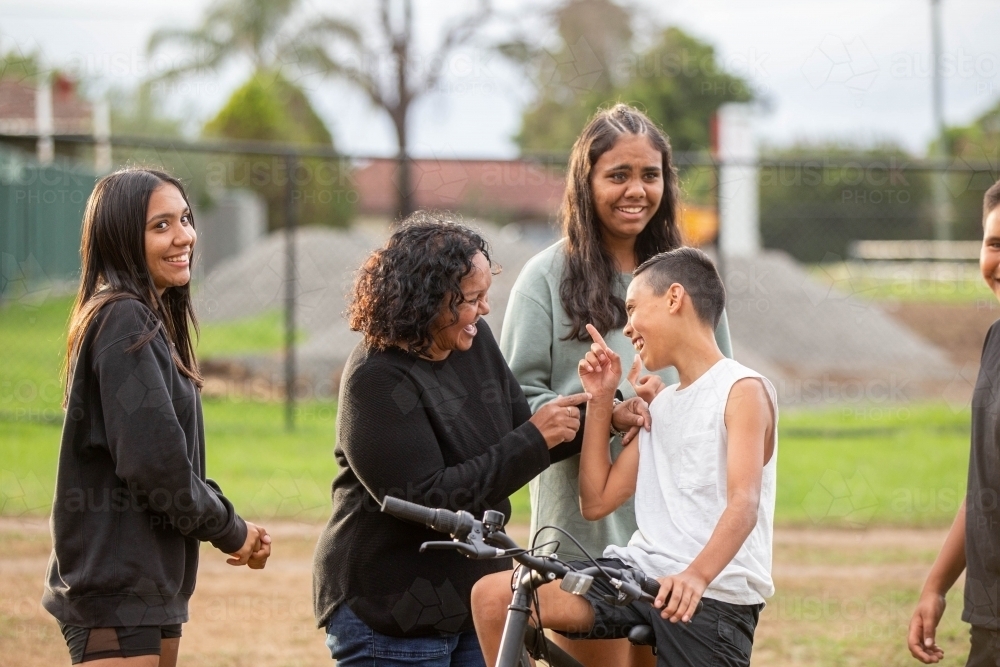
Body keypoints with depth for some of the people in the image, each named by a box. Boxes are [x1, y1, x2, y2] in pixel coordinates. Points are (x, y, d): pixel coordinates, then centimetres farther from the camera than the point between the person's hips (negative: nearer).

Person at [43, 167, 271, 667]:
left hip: (152, 586, 10)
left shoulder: (152, 320, 16)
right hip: (116, 591, -10)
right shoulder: (124, 321, -15)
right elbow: (154, 462, -21)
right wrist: (230, 532, -8)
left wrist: (230, 525, 3)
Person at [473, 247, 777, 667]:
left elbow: (744, 502, -20)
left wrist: (697, 575, -39)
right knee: (493, 597, -9)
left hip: (714, 596, -7)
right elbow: (596, 502, 18)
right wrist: (600, 401, 12)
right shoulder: (660, 406, 21)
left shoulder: (742, 392, -4)